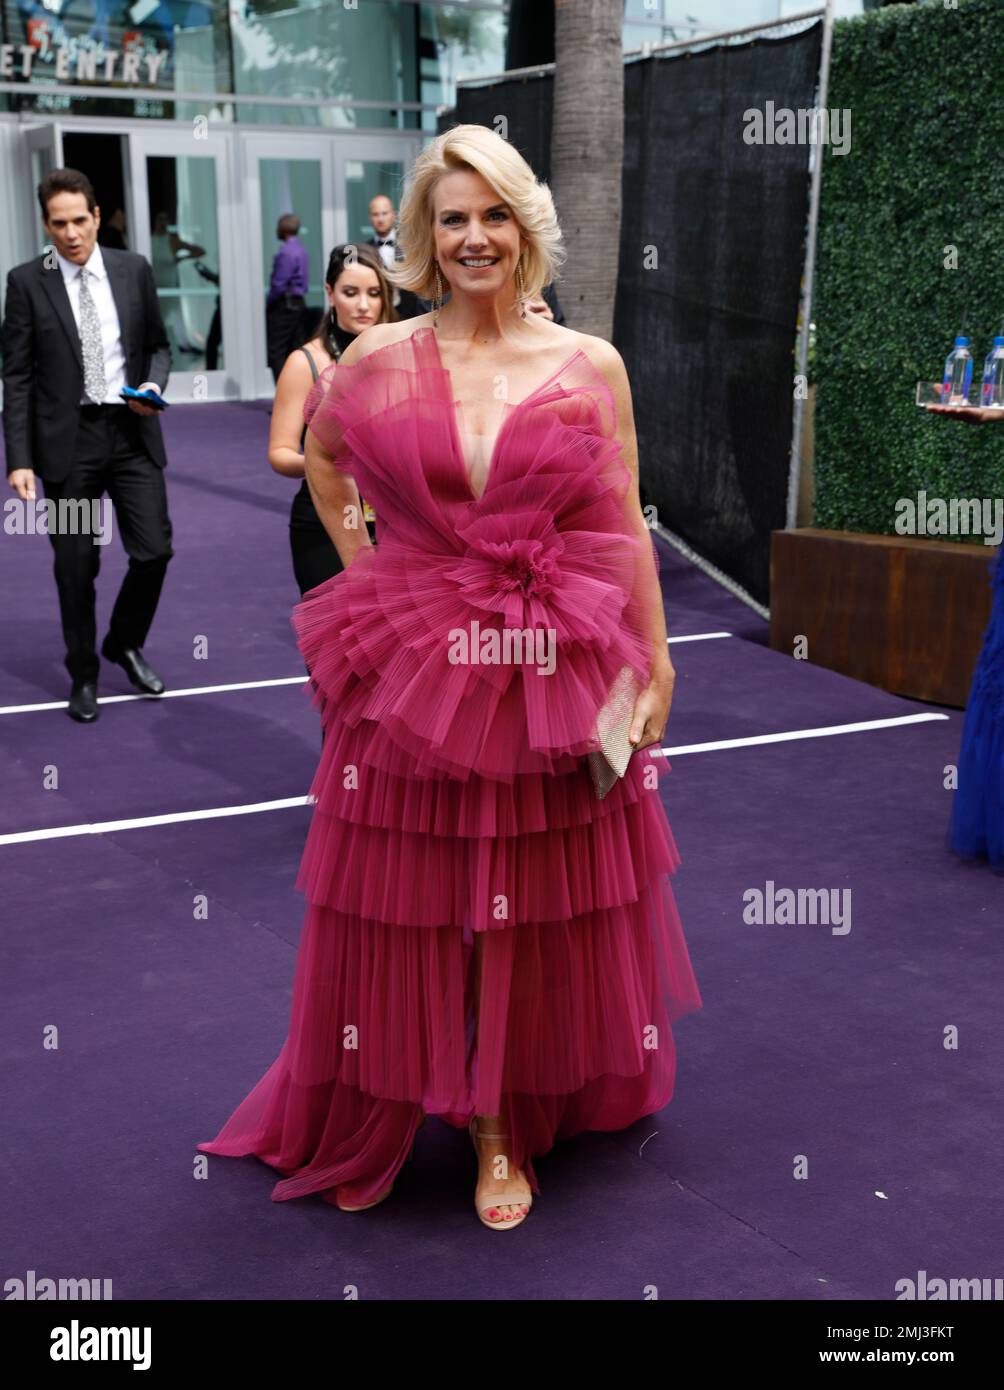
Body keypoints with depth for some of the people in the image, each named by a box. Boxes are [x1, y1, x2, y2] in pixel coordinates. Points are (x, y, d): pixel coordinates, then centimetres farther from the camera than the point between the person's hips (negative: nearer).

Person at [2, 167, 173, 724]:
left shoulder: (133, 270, 4)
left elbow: (157, 345, 14)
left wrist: (153, 386, -9)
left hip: (132, 431, 2)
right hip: (67, 439, -2)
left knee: (154, 550, 0)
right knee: (76, 566, 5)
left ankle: (125, 643, 28)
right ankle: (84, 676, 23)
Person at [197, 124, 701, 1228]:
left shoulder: (590, 367, 1)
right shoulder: (378, 360, 1)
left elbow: (623, 530, 4)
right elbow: (320, 453, 20)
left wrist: (654, 658, 2)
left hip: (556, 680, 1)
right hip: (410, 672, 0)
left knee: (534, 913, 10)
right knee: (404, 915, 8)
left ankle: (504, 1128, 26)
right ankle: (370, 1124, 27)